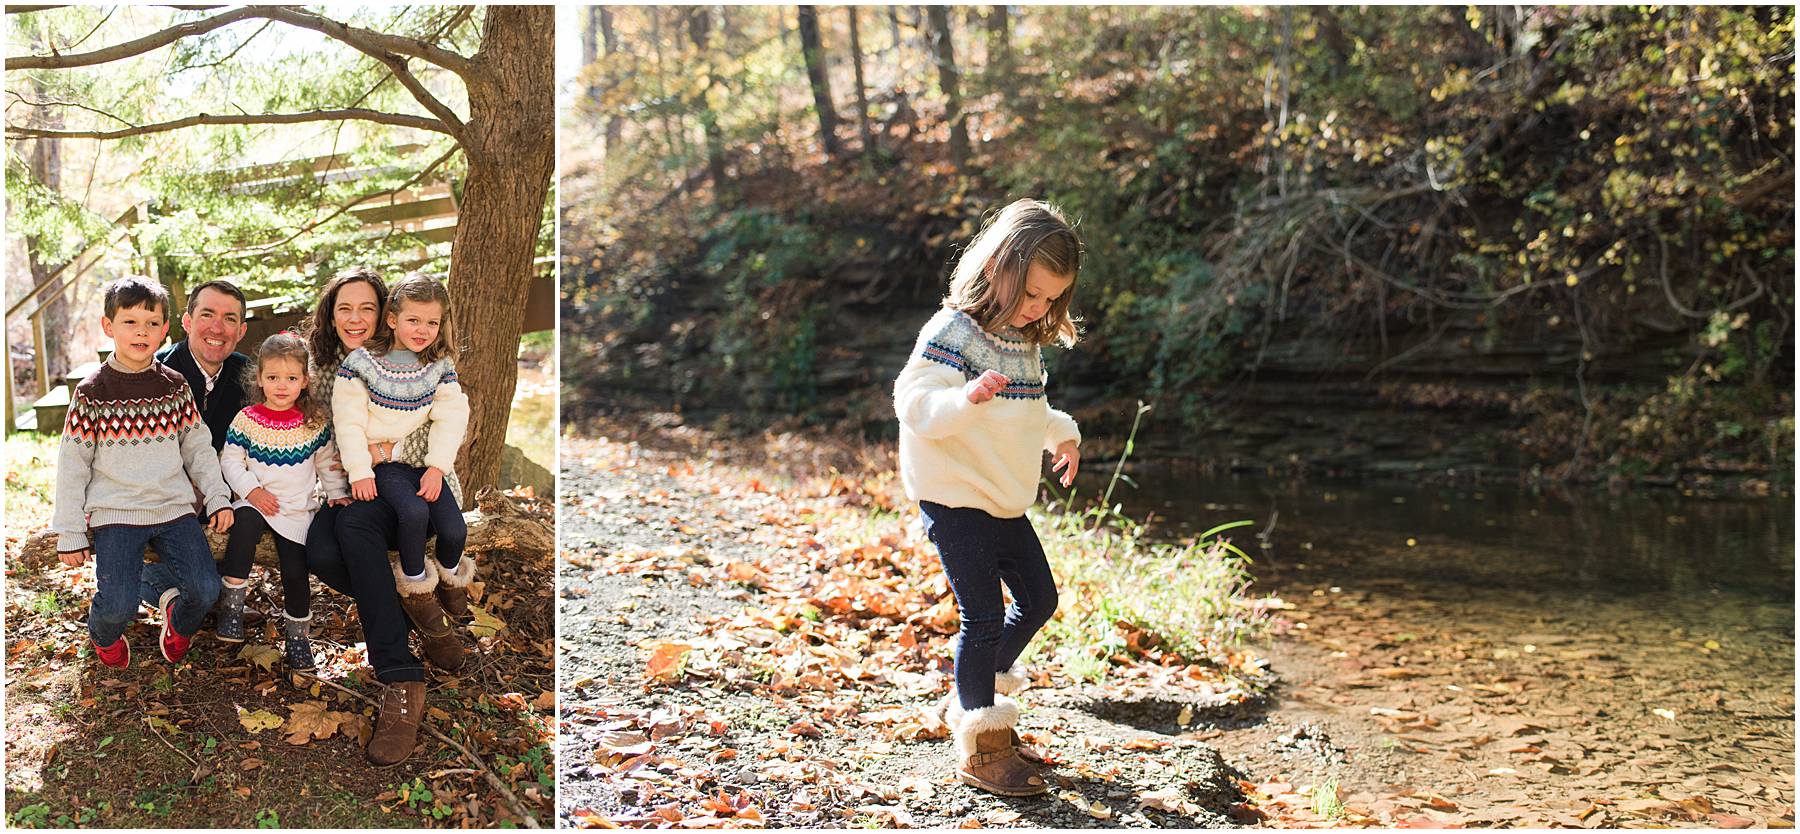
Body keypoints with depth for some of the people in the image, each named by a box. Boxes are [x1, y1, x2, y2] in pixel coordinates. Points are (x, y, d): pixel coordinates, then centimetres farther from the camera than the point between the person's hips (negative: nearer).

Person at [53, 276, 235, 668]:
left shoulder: (174, 386, 6)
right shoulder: (92, 393, -2)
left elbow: (198, 447, 12)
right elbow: (72, 465, 1)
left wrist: (217, 497, -1)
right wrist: (69, 532, -1)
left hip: (174, 505, 3)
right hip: (116, 512, -2)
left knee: (205, 590, -16)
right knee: (118, 606, -19)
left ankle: (179, 621, 21)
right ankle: (104, 635, 19)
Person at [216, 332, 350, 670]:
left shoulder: (316, 422, 0)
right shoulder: (247, 420, -3)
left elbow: (328, 462, 11)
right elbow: (230, 460, 0)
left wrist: (338, 494, 3)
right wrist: (251, 490, -12)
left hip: (298, 510, 1)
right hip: (258, 502, -1)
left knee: (296, 572, -6)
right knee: (245, 522, -35)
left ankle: (297, 634, 17)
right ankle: (231, 605, -25)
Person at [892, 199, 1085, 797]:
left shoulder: (1026, 339, 9)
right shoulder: (952, 333, -18)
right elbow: (914, 404, -28)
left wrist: (1060, 432, 16)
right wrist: (968, 398, -42)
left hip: (1006, 500, 9)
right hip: (953, 497, -9)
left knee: (1039, 599, 15)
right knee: (984, 616, -8)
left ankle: (978, 699, 33)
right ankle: (980, 748, 4)